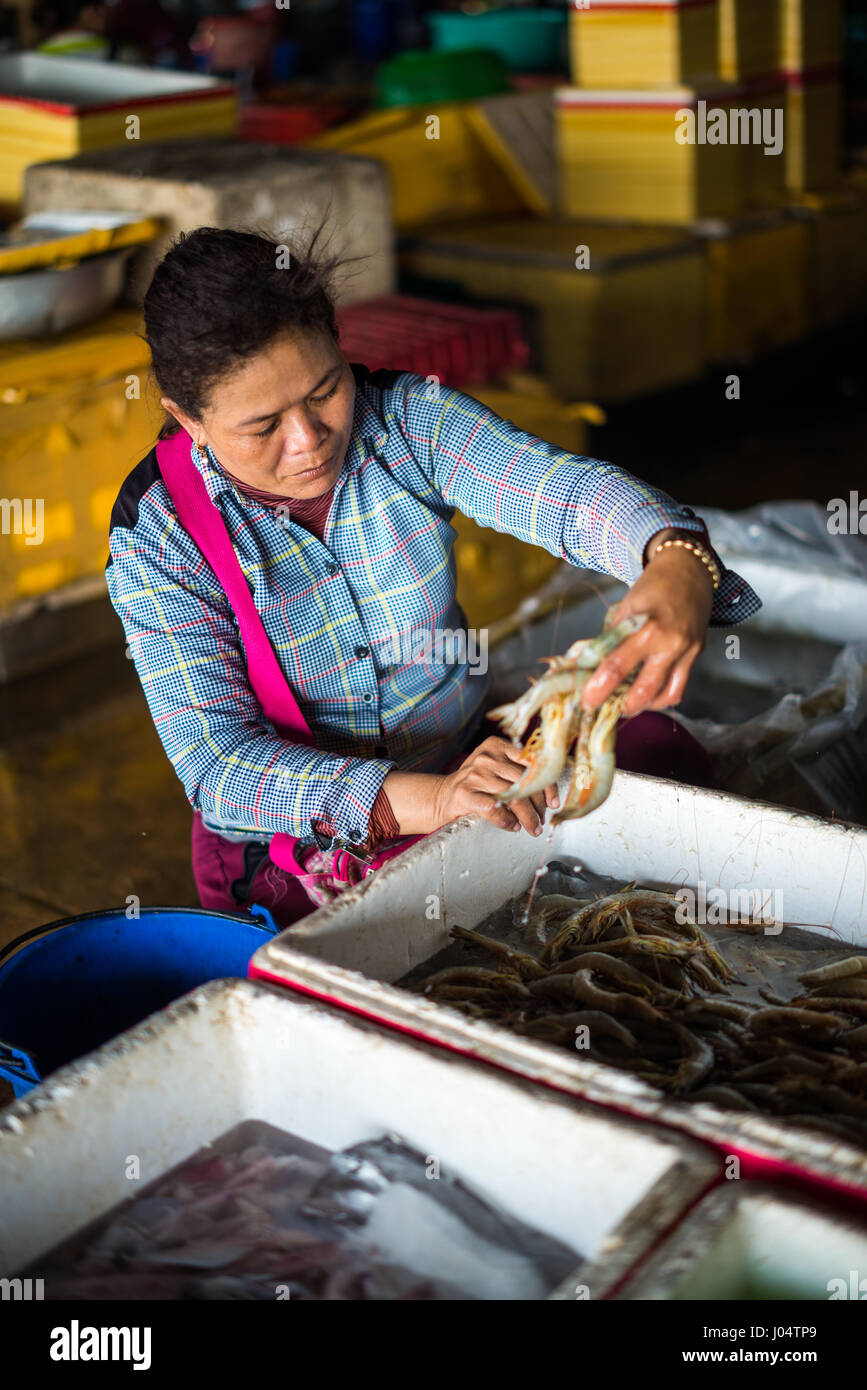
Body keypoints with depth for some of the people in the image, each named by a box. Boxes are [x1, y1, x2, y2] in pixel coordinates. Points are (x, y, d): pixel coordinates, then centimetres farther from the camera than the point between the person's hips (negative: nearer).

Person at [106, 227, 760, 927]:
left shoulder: (407, 418, -9)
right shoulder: (158, 534, -17)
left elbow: (566, 487, -23)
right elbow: (216, 763, -24)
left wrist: (678, 567, -48)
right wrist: (429, 801, -38)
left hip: (462, 760, 4)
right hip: (291, 852, -3)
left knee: (660, 750, -14)